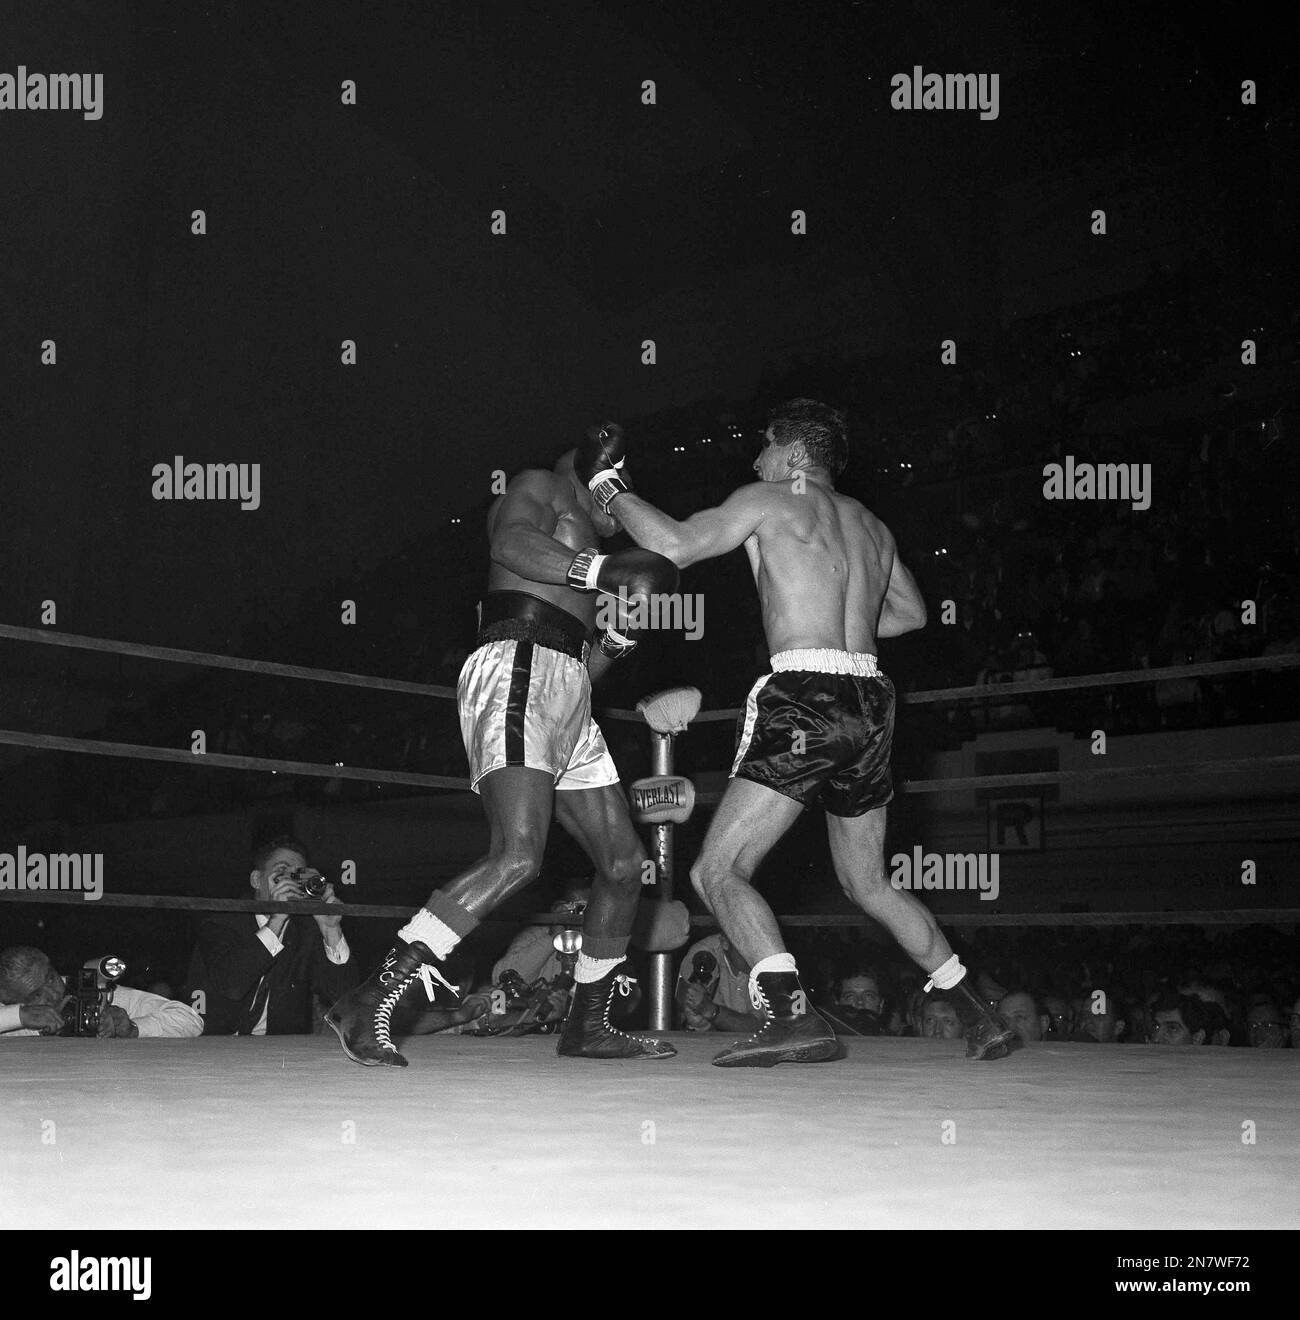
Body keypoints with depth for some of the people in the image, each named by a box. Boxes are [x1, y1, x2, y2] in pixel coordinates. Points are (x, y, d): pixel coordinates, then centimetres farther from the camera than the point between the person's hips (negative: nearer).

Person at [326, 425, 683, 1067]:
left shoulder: (581, 538, 33)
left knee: (624, 864, 8)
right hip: (517, 668, -10)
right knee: (517, 856, -26)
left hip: (567, 698, 10)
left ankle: (587, 1026, 20)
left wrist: (614, 642, 14)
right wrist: (603, 570, -23)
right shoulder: (538, 486, 9)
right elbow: (511, 542, -16)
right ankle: (368, 1005, -27)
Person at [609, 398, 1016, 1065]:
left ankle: (792, 1015, -25)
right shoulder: (870, 524, 22)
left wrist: (610, 487, 7)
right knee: (868, 883, 21)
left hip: (806, 698, -8)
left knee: (717, 871, -7)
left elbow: (674, 547, -6)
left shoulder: (770, 501, 2)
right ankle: (982, 1015, 21)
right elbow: (912, 612, 33)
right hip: (870, 703, 8)